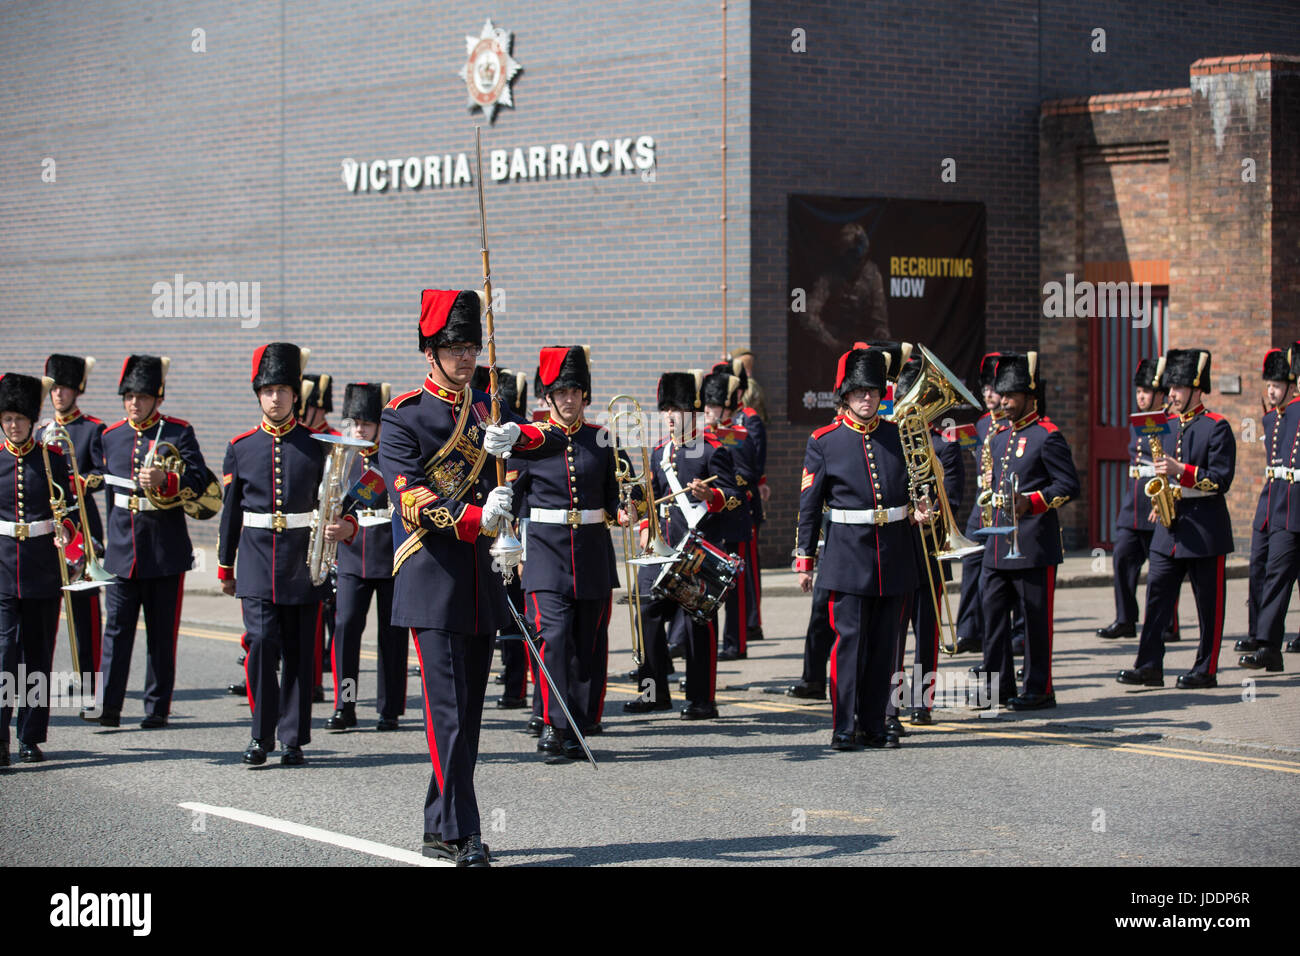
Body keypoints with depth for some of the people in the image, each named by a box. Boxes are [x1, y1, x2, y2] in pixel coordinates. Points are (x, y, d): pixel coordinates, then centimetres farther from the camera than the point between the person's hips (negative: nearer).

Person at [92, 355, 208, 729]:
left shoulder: (178, 432, -2)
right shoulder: (111, 436, 9)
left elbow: (199, 480, -10)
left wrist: (164, 481, -27)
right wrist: (106, 539, 17)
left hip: (165, 550, -3)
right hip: (122, 549, 3)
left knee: (162, 631, 3)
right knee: (116, 627, -3)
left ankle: (158, 708, 9)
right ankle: (109, 706, -6)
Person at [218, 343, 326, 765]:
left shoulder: (316, 445, 4)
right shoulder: (241, 447, 6)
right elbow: (231, 510, 12)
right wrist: (224, 565, 12)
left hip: (303, 565, 0)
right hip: (257, 563, 0)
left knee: (299, 652, 2)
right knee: (261, 642, -12)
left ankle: (293, 739, 10)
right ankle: (261, 735, -1)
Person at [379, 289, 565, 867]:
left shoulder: (487, 409, 14)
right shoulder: (403, 417, -4)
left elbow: (554, 439, 5)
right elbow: (410, 497, -15)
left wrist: (516, 437, -17)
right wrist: (474, 519, -30)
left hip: (481, 575, 6)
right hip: (433, 579, -6)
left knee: (469, 710, 10)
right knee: (447, 710, -11)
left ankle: (437, 828, 19)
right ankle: (462, 834, -12)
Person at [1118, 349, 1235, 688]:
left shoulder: (1216, 428, -8)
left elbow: (1222, 479, -14)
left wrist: (1181, 471, -23)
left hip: (1205, 529, -7)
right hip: (1170, 525, 7)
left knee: (1209, 603, 2)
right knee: (1157, 595, 0)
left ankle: (1207, 670, 8)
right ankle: (1149, 666, 1)